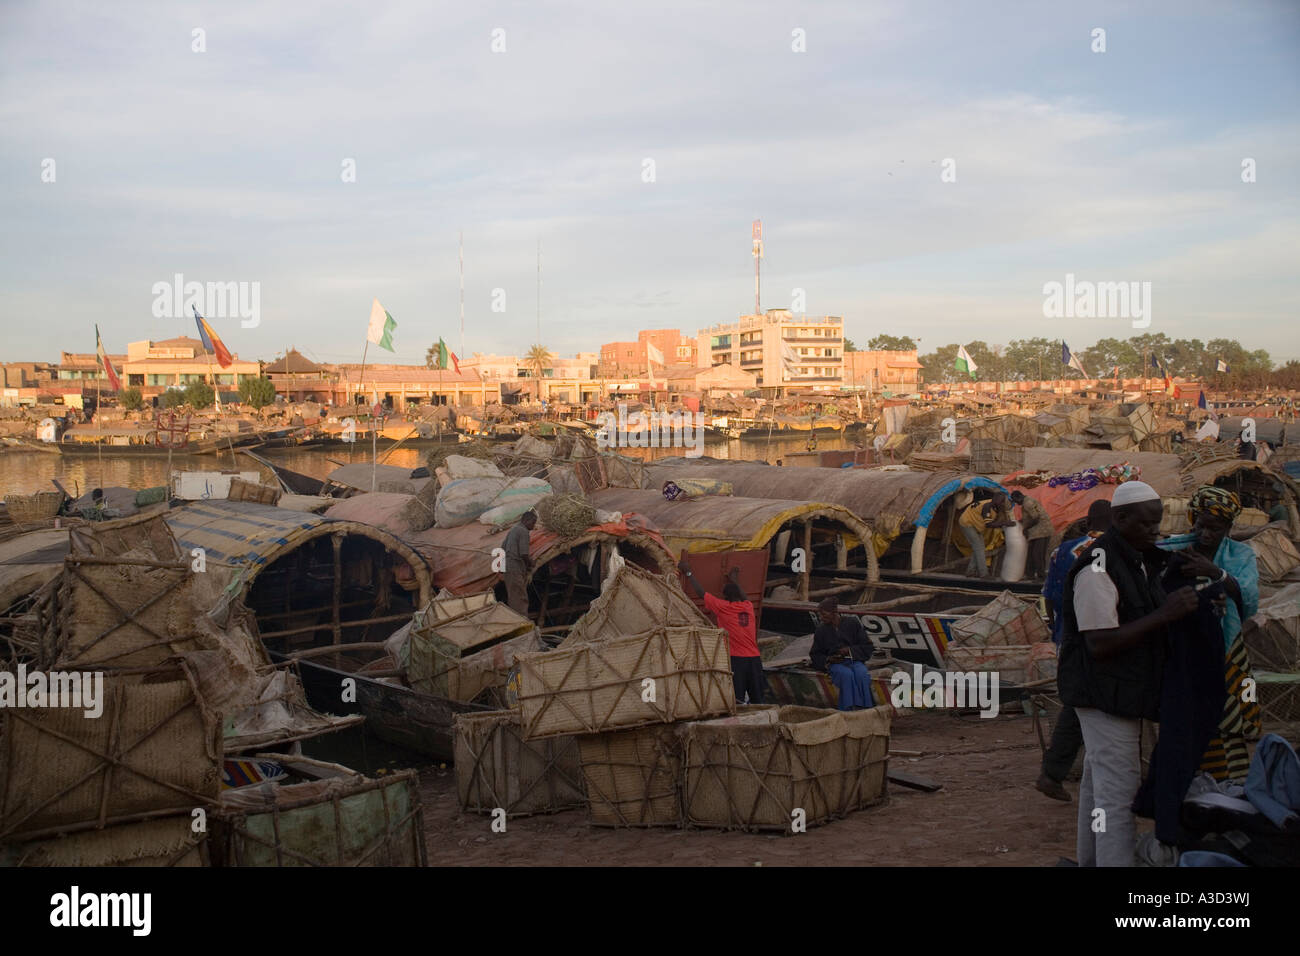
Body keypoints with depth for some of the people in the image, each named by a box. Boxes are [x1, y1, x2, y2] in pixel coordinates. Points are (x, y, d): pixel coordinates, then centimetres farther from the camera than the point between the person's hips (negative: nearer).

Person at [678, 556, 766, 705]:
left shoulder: (723, 607, -1)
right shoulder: (748, 607, 12)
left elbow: (700, 592, 6)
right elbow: (744, 599, 38)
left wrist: (688, 572, 16)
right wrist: (735, 582, 53)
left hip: (736, 659, -5)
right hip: (754, 659, 5)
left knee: (737, 701, -9)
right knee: (757, 702, 7)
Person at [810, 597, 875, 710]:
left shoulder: (852, 623, 6)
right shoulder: (821, 630, 9)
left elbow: (868, 646, 5)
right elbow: (815, 655, 15)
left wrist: (850, 650, -11)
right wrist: (828, 660, -6)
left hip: (854, 660, 0)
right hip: (835, 664, 0)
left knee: (862, 674, -35)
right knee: (846, 674, -36)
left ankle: (862, 707, -37)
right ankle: (850, 708, -41)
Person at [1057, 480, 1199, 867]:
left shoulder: (1142, 562, 12)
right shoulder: (1098, 568, -20)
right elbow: (1100, 644, -25)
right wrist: (1164, 615, -27)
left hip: (1122, 692, 10)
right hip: (1105, 693, -10)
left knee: (1098, 783, 19)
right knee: (1117, 792, -12)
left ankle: (1091, 859, 31)